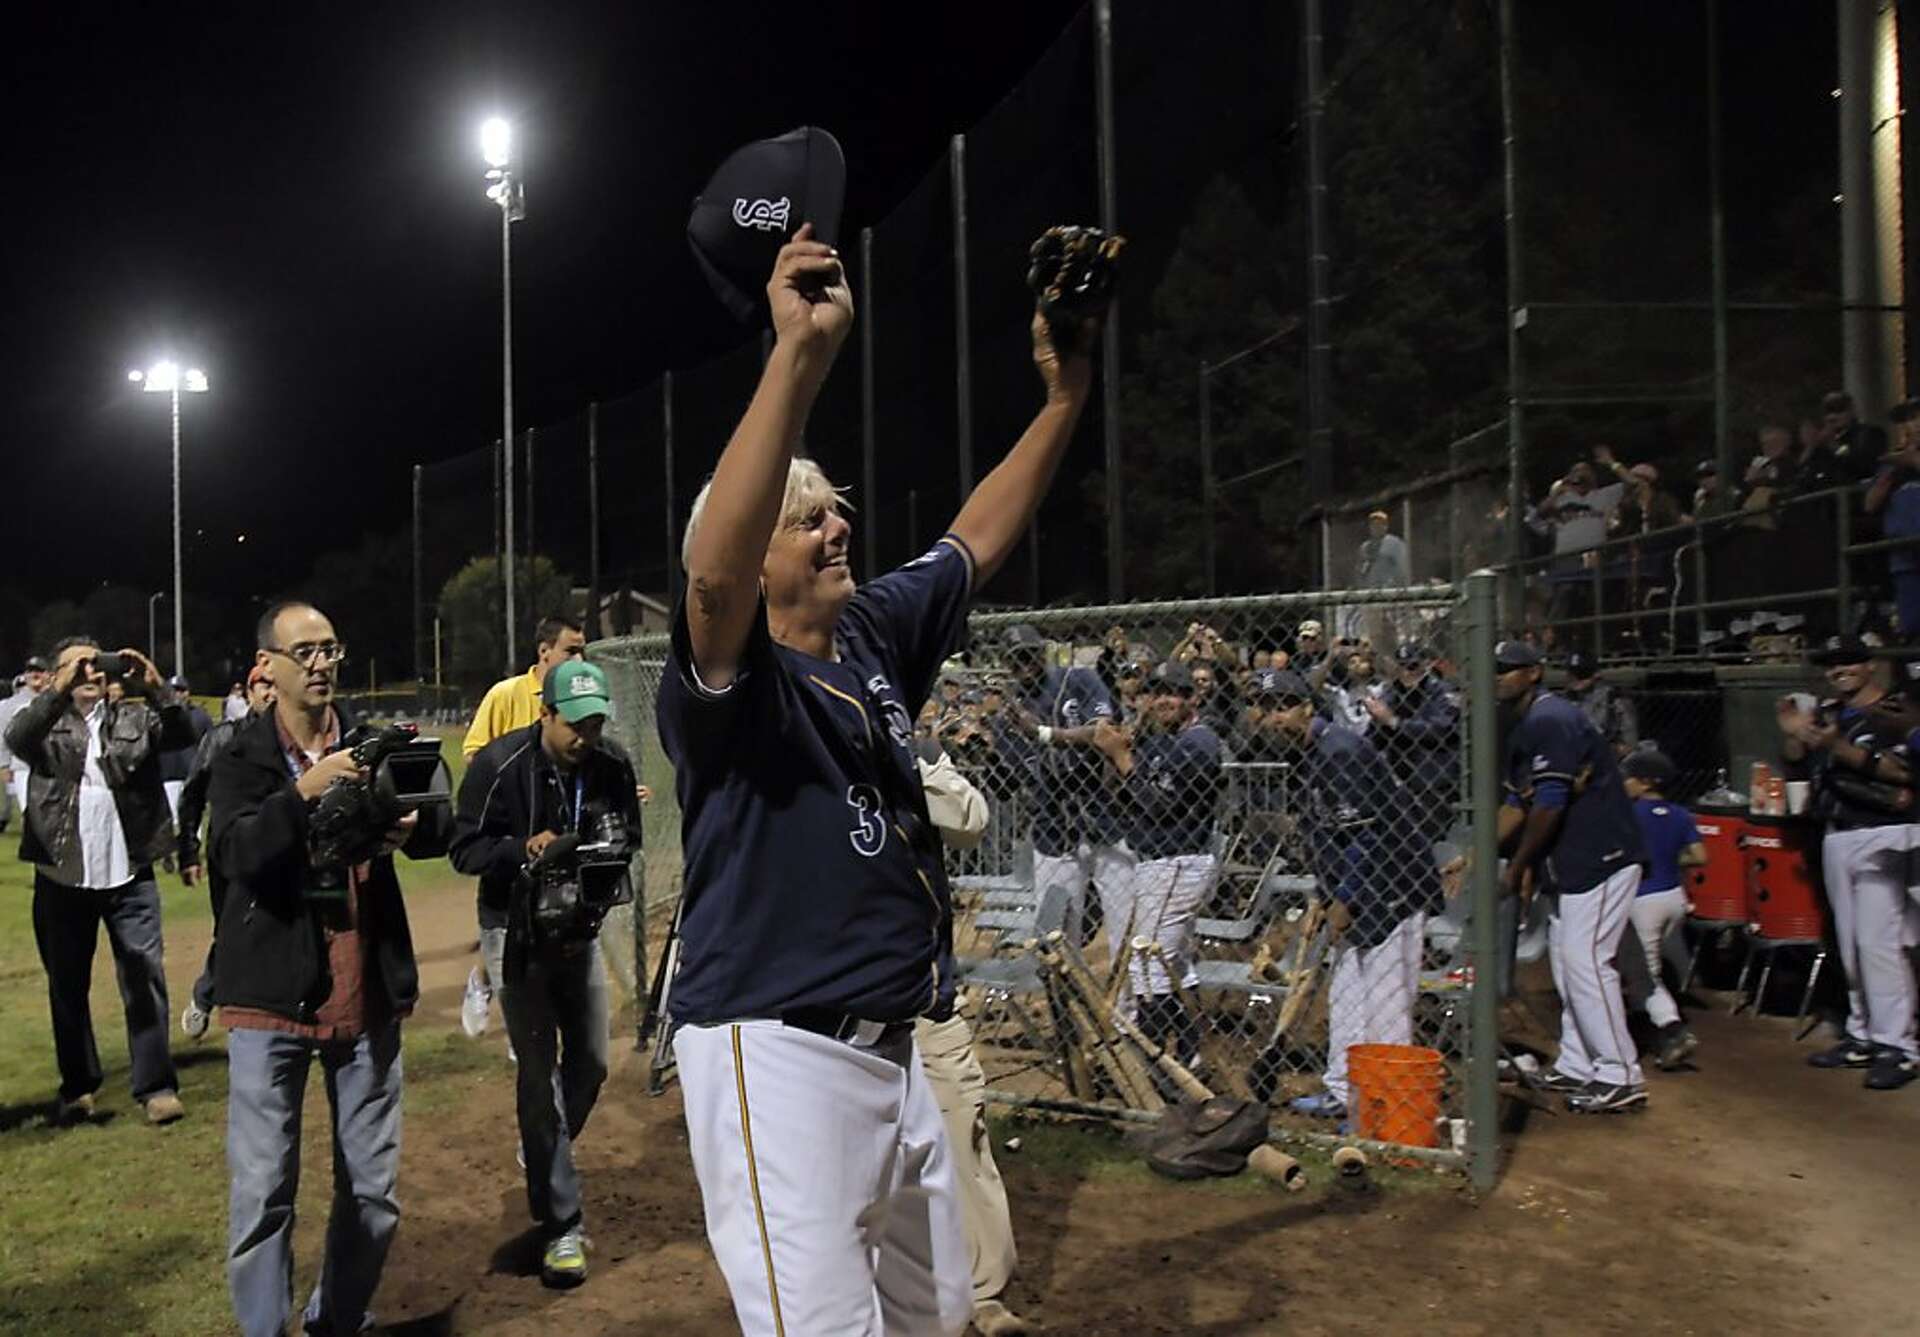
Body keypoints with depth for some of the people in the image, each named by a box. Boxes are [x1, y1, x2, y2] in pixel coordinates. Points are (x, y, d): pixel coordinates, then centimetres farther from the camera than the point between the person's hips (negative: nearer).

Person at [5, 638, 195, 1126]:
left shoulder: (134, 717, 7)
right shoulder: (46, 725, 5)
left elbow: (181, 733, -10)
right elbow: (16, 738, -17)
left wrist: (155, 688, -27)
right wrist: (59, 690, -30)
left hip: (129, 874, 0)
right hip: (62, 878, 1)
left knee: (145, 979, 0)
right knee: (67, 985, 11)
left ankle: (156, 1085, 6)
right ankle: (78, 1087, 25)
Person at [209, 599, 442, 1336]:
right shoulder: (242, 756, -3)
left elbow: (439, 825, -5)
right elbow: (235, 854, -18)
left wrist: (410, 826, -27)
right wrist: (304, 791, -33)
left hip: (366, 993, 3)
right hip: (272, 995, -2)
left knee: (374, 1189, 10)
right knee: (261, 1189, 1)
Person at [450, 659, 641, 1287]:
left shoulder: (613, 765, -7)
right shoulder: (499, 764, -17)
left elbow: (626, 836, 4)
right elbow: (465, 849, -13)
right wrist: (523, 849, -31)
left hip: (580, 927, 4)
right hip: (516, 929, -4)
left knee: (590, 1061, 10)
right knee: (540, 1071, -4)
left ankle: (546, 1163, 40)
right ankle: (562, 1225, 4)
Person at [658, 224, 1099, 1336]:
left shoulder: (877, 637, 8)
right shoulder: (728, 681, -14)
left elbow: (978, 541, 17)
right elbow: (712, 571, -36)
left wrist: (1066, 393, 9)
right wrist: (802, 350, -41)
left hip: (894, 1047, 8)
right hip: (775, 1054, -8)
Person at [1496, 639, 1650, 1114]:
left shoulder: (1549, 720, -17)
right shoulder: (1523, 729, 16)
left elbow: (1549, 805, -22)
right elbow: (1518, 804, 17)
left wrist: (1517, 866, -14)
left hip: (1600, 856, -11)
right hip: (1570, 862, 11)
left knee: (1585, 960, -10)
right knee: (1565, 958, 14)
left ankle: (1620, 1078, -3)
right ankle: (1577, 1066, 24)